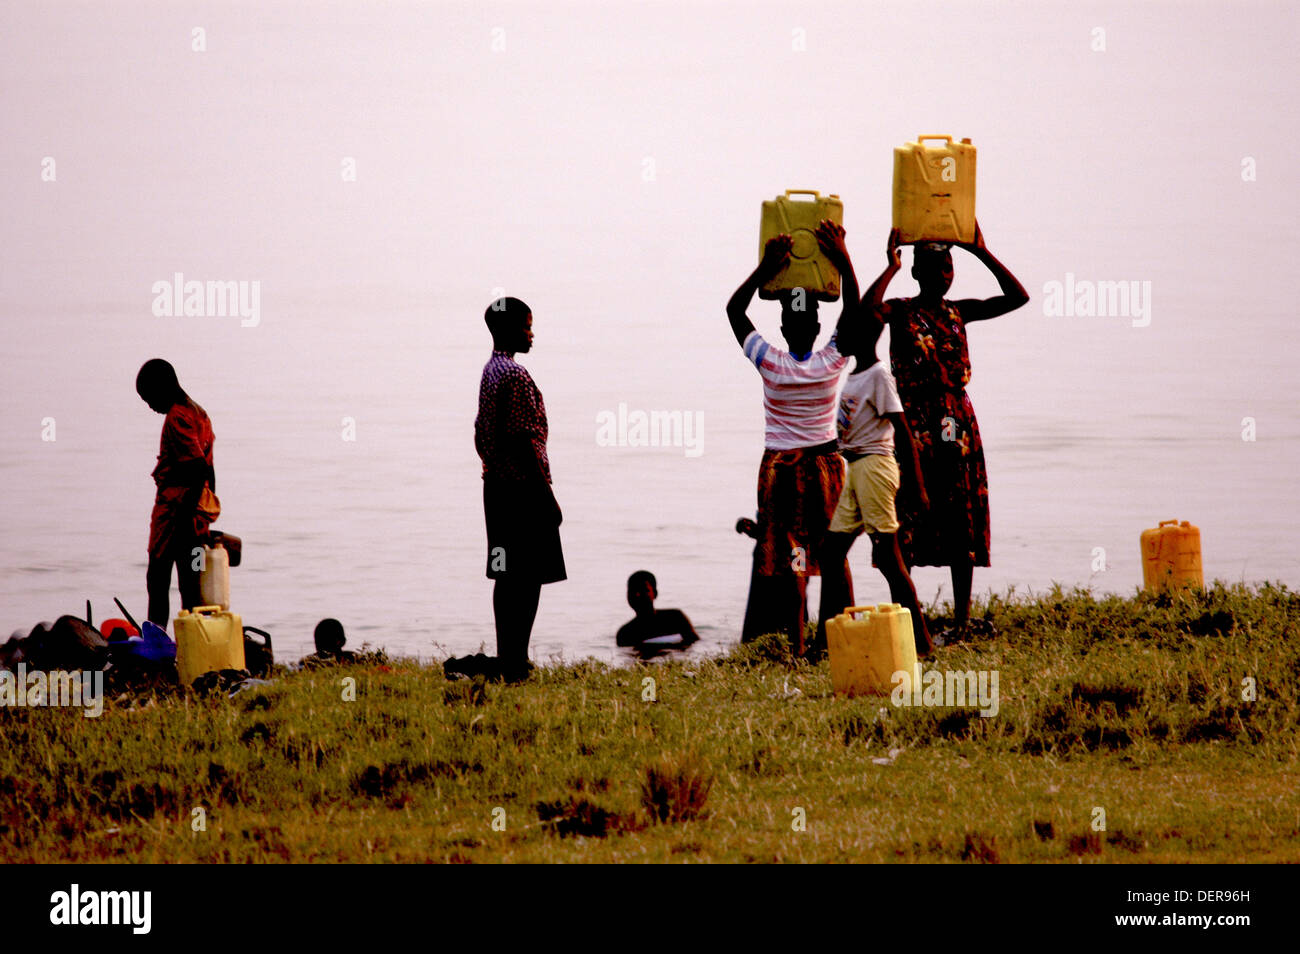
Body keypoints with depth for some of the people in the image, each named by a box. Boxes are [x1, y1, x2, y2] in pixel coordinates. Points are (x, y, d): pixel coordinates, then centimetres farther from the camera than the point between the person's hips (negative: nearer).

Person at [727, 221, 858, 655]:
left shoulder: (771, 364, -14)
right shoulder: (831, 363, -10)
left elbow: (734, 310, -6)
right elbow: (853, 310, 3)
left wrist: (766, 270, -11)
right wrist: (843, 261, -2)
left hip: (780, 468, -2)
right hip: (825, 465, 2)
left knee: (786, 555, -1)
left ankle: (796, 641, -5)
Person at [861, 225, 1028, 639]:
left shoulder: (958, 312, 11)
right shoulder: (900, 312, -2)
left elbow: (1017, 297, 5)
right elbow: (865, 311, -25)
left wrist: (982, 253, 1)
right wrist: (891, 267, -19)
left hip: (958, 425, 4)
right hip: (914, 426, -4)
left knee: (962, 525, 4)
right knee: (907, 522, -6)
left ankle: (962, 619, 8)